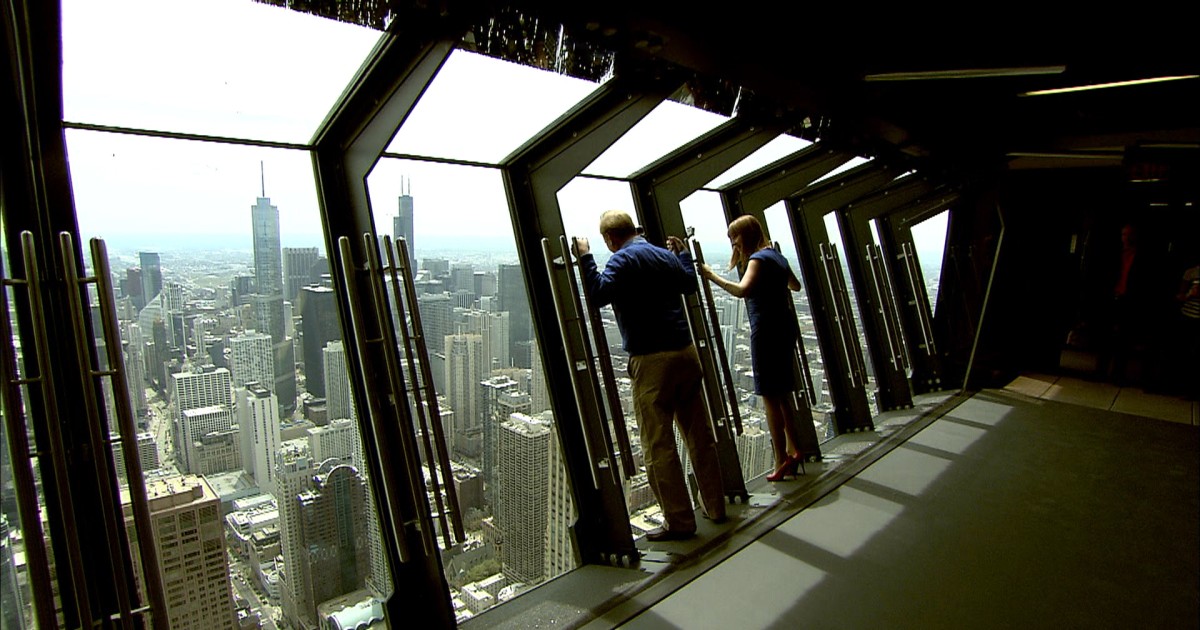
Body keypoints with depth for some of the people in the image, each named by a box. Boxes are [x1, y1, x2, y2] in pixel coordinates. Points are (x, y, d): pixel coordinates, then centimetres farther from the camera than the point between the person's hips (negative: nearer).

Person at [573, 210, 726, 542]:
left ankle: (679, 521, 8)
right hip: (686, 353, 8)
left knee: (658, 445, 1)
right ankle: (715, 506, 29)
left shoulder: (623, 259, -7)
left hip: (652, 361, -8)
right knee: (700, 436, 17)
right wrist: (683, 253, 44)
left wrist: (585, 258, -12)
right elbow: (689, 283, 32)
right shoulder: (665, 255, 15)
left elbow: (599, 294, -20)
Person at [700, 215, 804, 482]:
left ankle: (782, 462, 3)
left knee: (770, 397, -3)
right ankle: (793, 451, 26)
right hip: (784, 327, 9)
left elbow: (742, 290, -31)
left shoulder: (758, 259, -12)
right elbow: (795, 285, 34)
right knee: (782, 395, 17)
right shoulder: (776, 256, 16)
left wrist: (713, 276, -26)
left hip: (766, 330, -9)